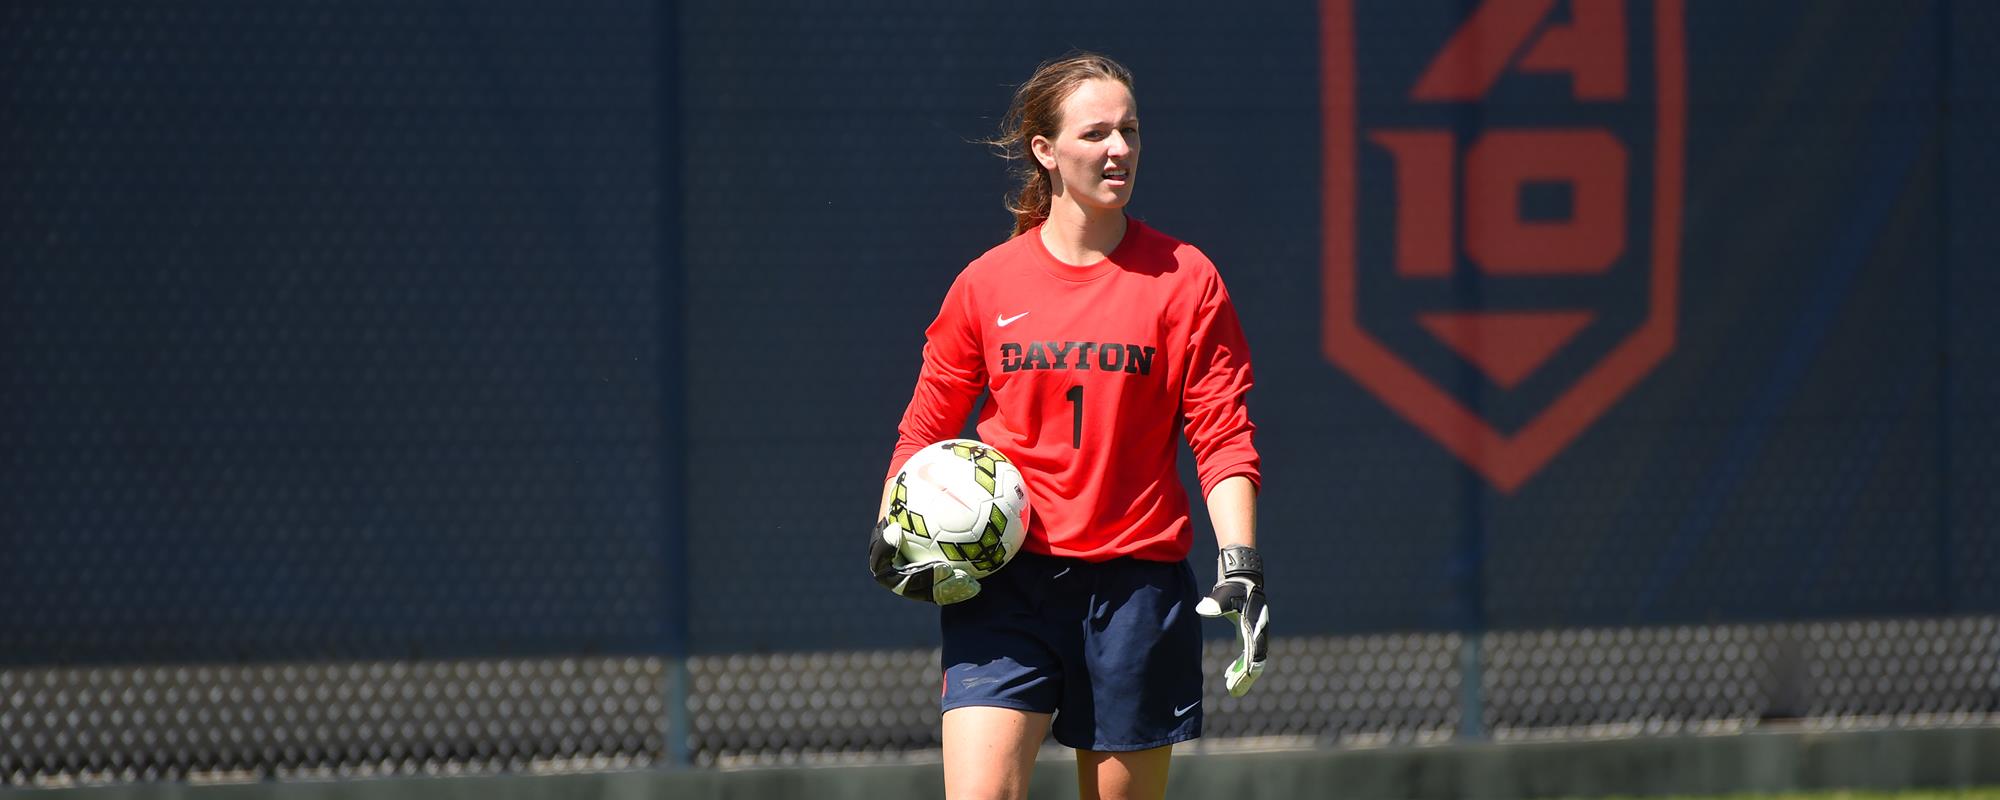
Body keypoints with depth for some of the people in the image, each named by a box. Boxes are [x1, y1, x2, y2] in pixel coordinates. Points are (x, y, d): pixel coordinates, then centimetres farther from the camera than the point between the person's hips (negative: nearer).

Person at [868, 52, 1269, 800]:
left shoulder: (1184, 279, 2)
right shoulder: (987, 284, 4)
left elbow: (1222, 434, 2)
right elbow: (925, 425, 16)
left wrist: (1240, 564, -9)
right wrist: (892, 528, 1)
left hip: (1135, 584, 0)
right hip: (1002, 581, 0)